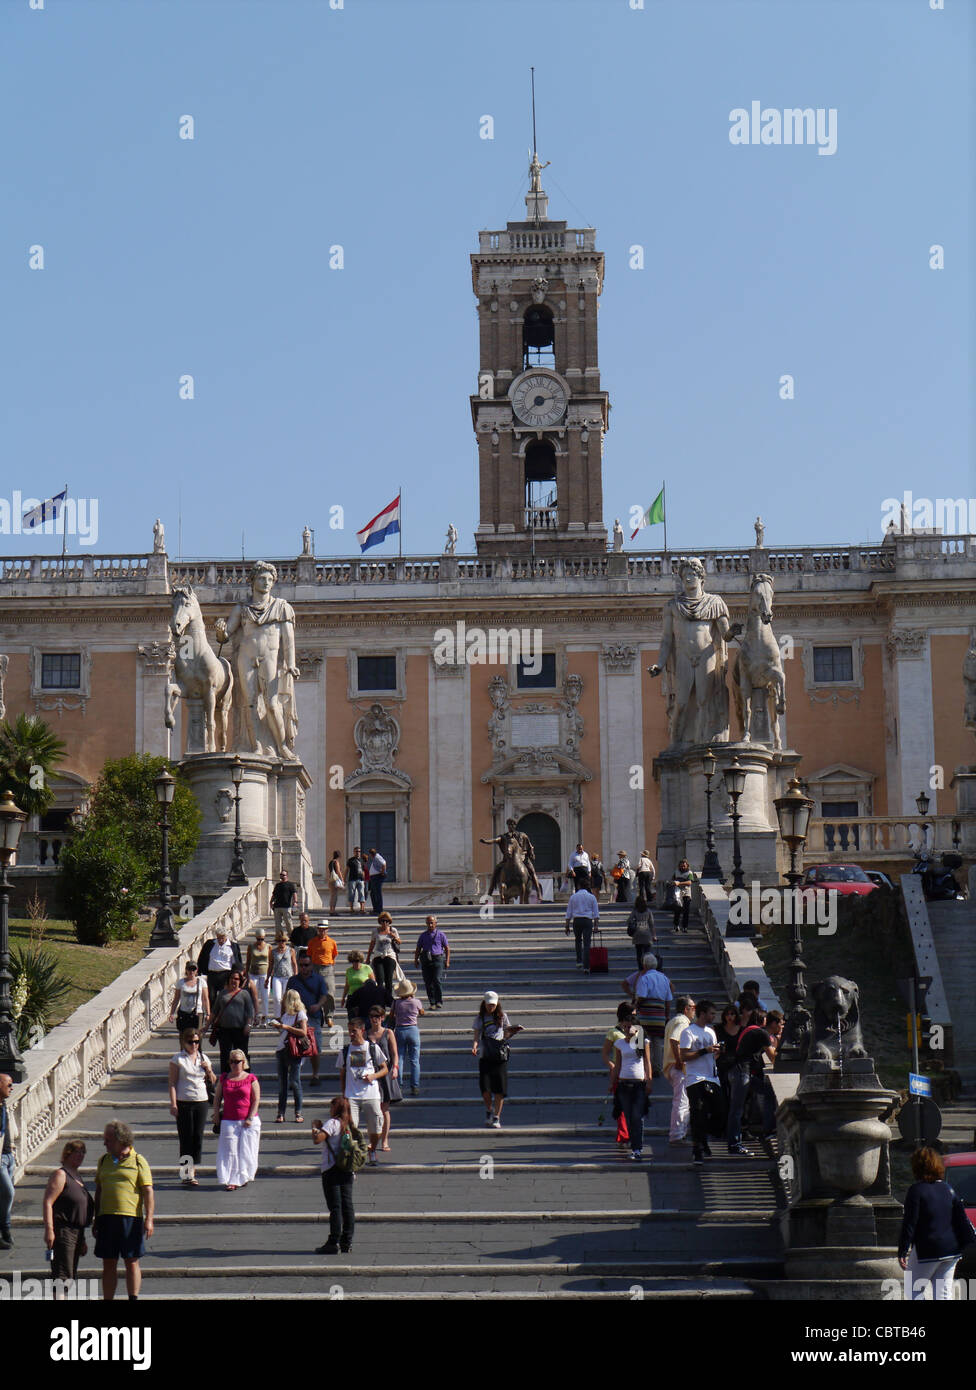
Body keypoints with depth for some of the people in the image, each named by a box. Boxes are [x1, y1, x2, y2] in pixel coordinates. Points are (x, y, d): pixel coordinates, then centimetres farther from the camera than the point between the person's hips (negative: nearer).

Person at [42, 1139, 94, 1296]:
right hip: (62, 1232, -9)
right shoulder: (60, 1175, -6)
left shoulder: (76, 1177, 21)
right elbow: (47, 1202, -16)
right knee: (62, 1274, -15)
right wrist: (49, 1230, -25)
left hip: (76, 1232, 9)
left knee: (71, 1276, 11)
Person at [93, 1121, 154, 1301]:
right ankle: (108, 1299, 12)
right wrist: (96, 1220, 17)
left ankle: (133, 1298, 4)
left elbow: (148, 1191, -4)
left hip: (131, 1217, -4)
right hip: (106, 1217, 4)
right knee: (108, 1264, 7)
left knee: (132, 1262, -1)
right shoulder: (103, 1160, 14)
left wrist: (149, 1219, -12)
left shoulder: (138, 1161, 0)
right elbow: (98, 1191, 20)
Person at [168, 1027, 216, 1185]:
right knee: (186, 1137, -3)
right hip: (184, 1102, -4)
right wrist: (173, 1104, -12)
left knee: (198, 1136, 4)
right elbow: (172, 1083, -5)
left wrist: (209, 1070, -2)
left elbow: (213, 1082, 18)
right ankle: (187, 1175, 0)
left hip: (202, 1101, 4)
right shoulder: (177, 1059, -2)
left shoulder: (204, 1058, 11)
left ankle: (192, 1169, 12)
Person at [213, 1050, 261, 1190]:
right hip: (229, 1121, 2)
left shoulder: (251, 1079, 0)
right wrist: (216, 1116, 2)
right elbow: (217, 1098, 12)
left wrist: (250, 1118, -10)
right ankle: (230, 1180, -3)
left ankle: (242, 1178, 15)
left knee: (245, 1150, 2)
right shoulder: (224, 1078, 9)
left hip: (248, 1122, -2)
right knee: (230, 1151, -4)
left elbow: (256, 1100, -2)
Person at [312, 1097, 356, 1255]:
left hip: (332, 1169, -7)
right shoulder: (348, 1125, 13)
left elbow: (317, 1139, -21)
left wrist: (315, 1128, -3)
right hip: (348, 1170, 7)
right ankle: (347, 1242, 8)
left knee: (335, 1207, -7)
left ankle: (333, 1243, -6)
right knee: (347, 1205, 6)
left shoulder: (332, 1123, -11)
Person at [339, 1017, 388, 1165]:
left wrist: (373, 1076, -10)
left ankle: (372, 1152, 29)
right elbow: (342, 1075, 14)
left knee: (375, 1130, 3)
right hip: (351, 1096, 1)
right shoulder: (345, 1050, 9)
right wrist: (343, 1095, 6)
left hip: (371, 1095, -1)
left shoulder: (373, 1048, 4)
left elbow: (384, 1069, 10)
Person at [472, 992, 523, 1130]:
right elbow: (476, 1037, 4)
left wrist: (515, 1031, -4)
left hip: (500, 1056, 0)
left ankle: (496, 1118, 5)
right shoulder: (480, 1018, 8)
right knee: (484, 1086, -10)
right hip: (485, 1056, 0)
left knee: (500, 1087, -5)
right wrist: (474, 1046, -15)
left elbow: (506, 1034, 16)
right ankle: (489, 1110, 19)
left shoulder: (502, 1016, 9)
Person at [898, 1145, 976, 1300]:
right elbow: (962, 1219, 9)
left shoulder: (916, 1190, -11)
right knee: (944, 1292, 10)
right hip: (951, 1250, 6)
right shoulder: (948, 1189, 7)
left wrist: (902, 1252, -9)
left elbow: (909, 1225, -12)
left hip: (927, 1251, -6)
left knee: (914, 1291, 8)